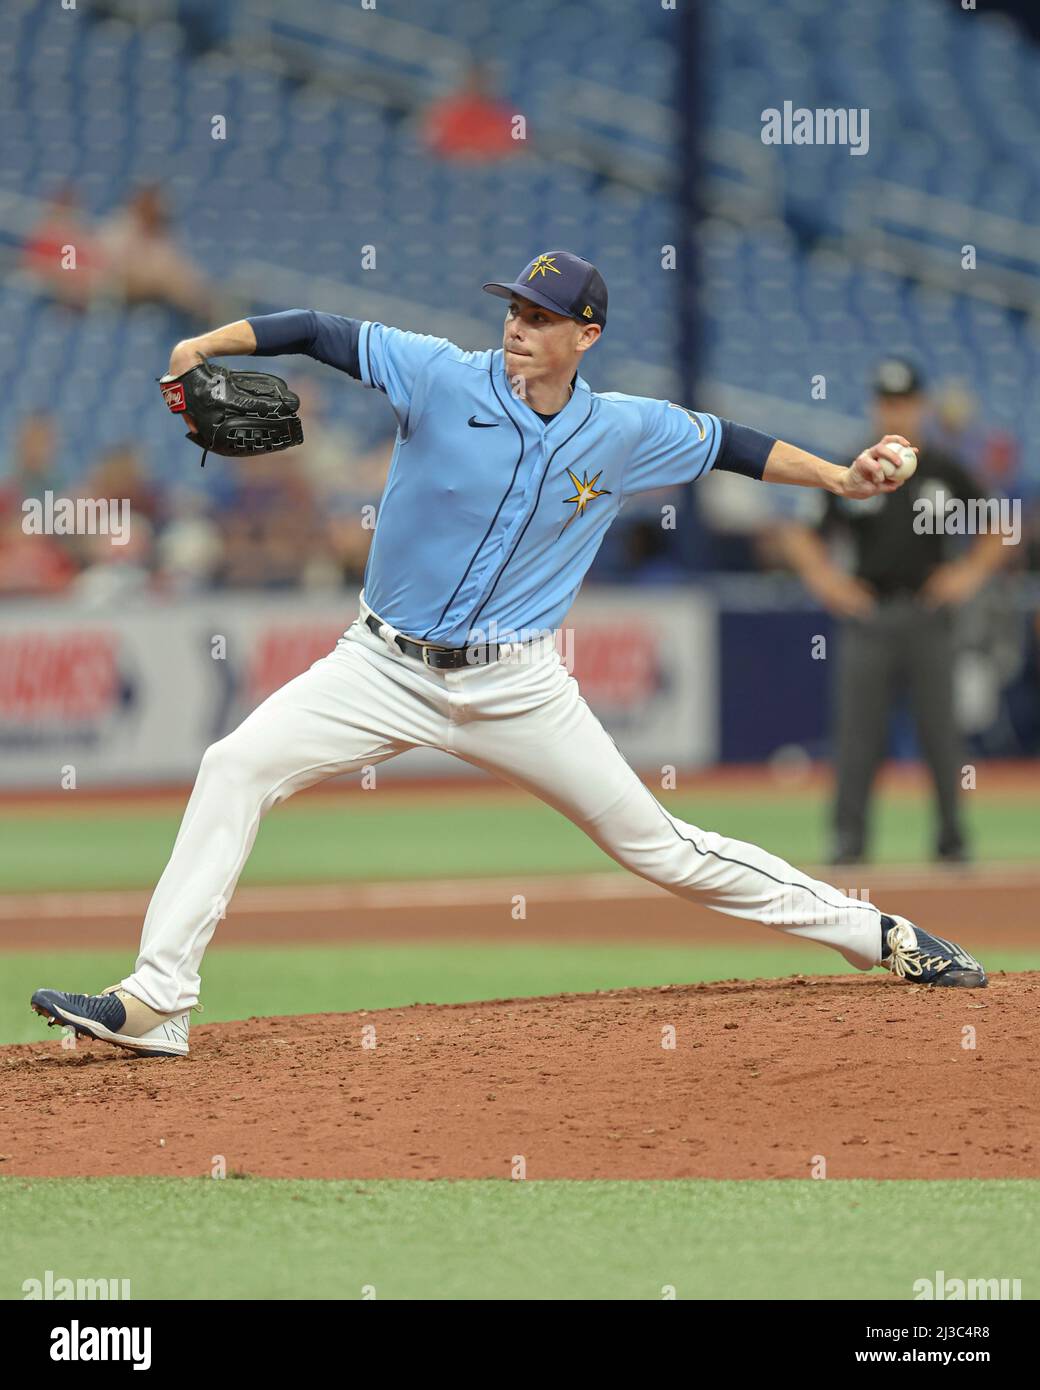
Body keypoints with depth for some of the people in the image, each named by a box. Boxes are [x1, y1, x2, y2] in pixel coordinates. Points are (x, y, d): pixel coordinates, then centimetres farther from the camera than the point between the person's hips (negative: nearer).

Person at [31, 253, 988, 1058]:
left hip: (516, 687, 0)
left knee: (656, 843, 3)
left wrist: (841, 479, 12)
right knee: (237, 767, -19)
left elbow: (727, 443, 16)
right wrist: (206, 345, -26)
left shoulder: (627, 433, -1)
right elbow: (321, 333, -12)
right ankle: (155, 1002, -20)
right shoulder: (442, 379, -8)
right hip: (386, 666, 0)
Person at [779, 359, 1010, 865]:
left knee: (939, 728, -1)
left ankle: (951, 836, 6)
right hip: (867, 615, 0)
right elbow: (798, 534, 9)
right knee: (858, 728, -4)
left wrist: (971, 572, 1)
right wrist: (823, 577, -5)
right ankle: (849, 836, 1)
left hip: (928, 614, 0)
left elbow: (998, 531, 14)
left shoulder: (946, 472, 7)